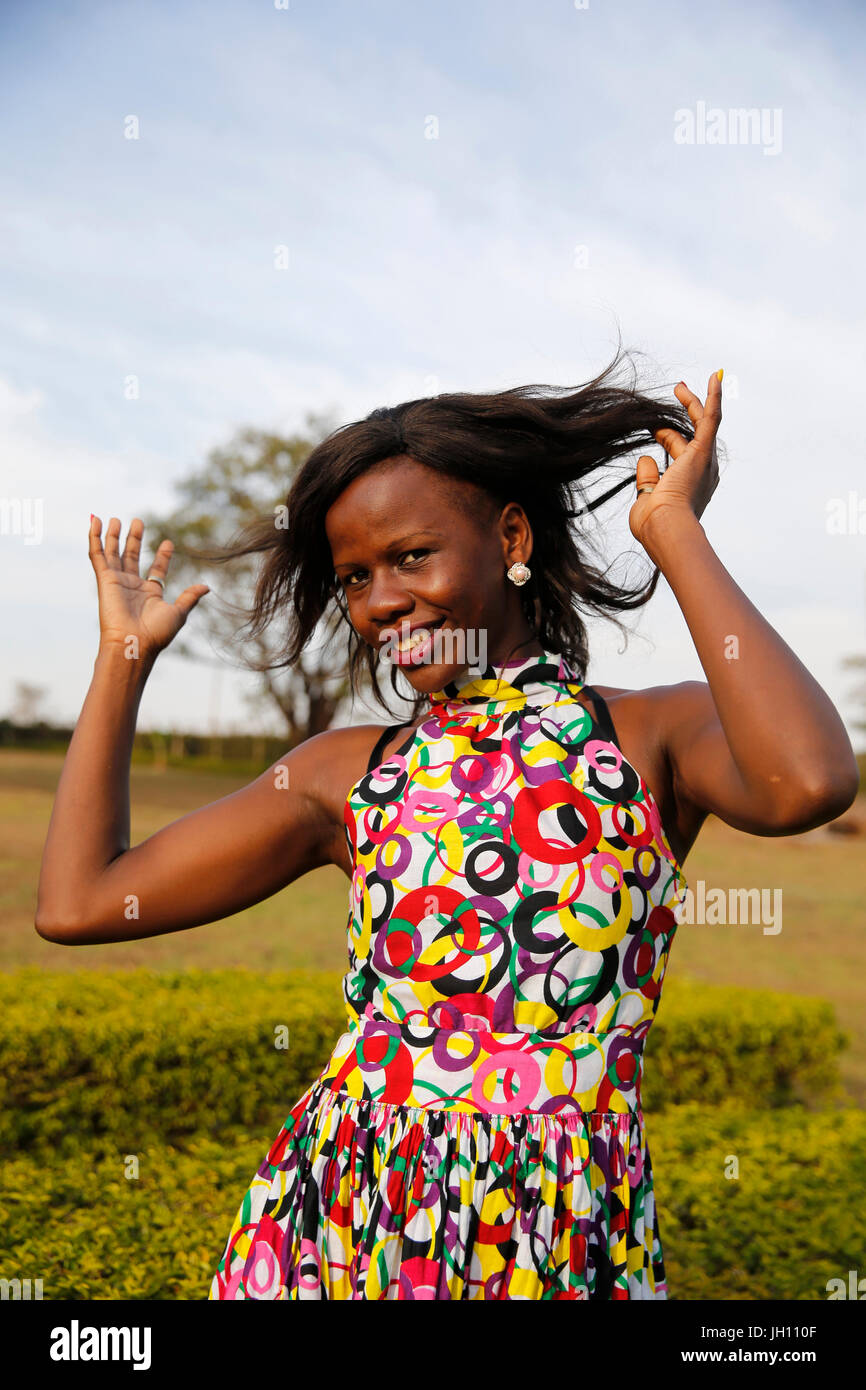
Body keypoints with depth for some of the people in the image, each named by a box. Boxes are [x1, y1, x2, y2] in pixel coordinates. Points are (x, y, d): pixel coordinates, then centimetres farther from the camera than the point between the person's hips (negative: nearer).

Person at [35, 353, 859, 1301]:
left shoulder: (654, 735, -3)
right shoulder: (347, 773, 4)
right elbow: (77, 903, 3)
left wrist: (674, 533, -16)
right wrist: (125, 652, 8)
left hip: (564, 1242, -2)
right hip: (337, 1214, 3)